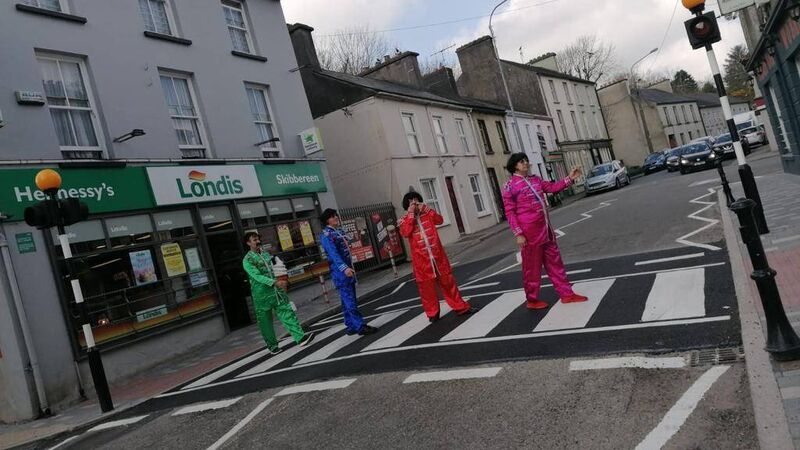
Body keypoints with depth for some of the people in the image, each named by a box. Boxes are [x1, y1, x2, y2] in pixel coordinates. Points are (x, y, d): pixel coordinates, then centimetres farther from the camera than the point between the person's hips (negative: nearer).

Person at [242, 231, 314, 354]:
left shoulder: (266, 254, 13)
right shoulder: (247, 260, -8)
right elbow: (257, 276, -21)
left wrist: (282, 282, 10)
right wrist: (275, 282, -32)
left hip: (277, 291, 5)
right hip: (262, 295, -4)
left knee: (287, 313, -7)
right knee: (265, 321, 6)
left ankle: (300, 337, -13)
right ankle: (272, 345, 21)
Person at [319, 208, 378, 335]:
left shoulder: (340, 232, 17)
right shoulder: (326, 235, -10)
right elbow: (333, 253, -23)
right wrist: (344, 268, -34)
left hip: (348, 269, 9)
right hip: (340, 271, -9)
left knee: (348, 300, 11)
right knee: (349, 300, -10)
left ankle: (351, 326, 16)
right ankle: (360, 326, -11)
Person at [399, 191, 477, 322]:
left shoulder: (427, 214, 8)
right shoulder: (405, 220, 1)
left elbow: (440, 220, -7)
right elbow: (405, 233, -18)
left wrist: (426, 209, -12)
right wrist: (410, 214, -16)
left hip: (437, 255, 2)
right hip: (421, 259, -2)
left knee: (448, 281, 9)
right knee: (426, 287, 3)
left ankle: (460, 307, 19)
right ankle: (432, 313, 16)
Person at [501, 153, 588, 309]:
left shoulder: (535, 179, 13)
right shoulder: (510, 187, -8)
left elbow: (552, 187, 15)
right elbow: (510, 212, -11)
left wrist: (570, 179, 1)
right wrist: (518, 234, -16)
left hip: (545, 228, 7)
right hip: (529, 231, -7)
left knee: (554, 261, 12)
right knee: (532, 267, 2)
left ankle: (566, 293, 21)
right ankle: (532, 300, 16)